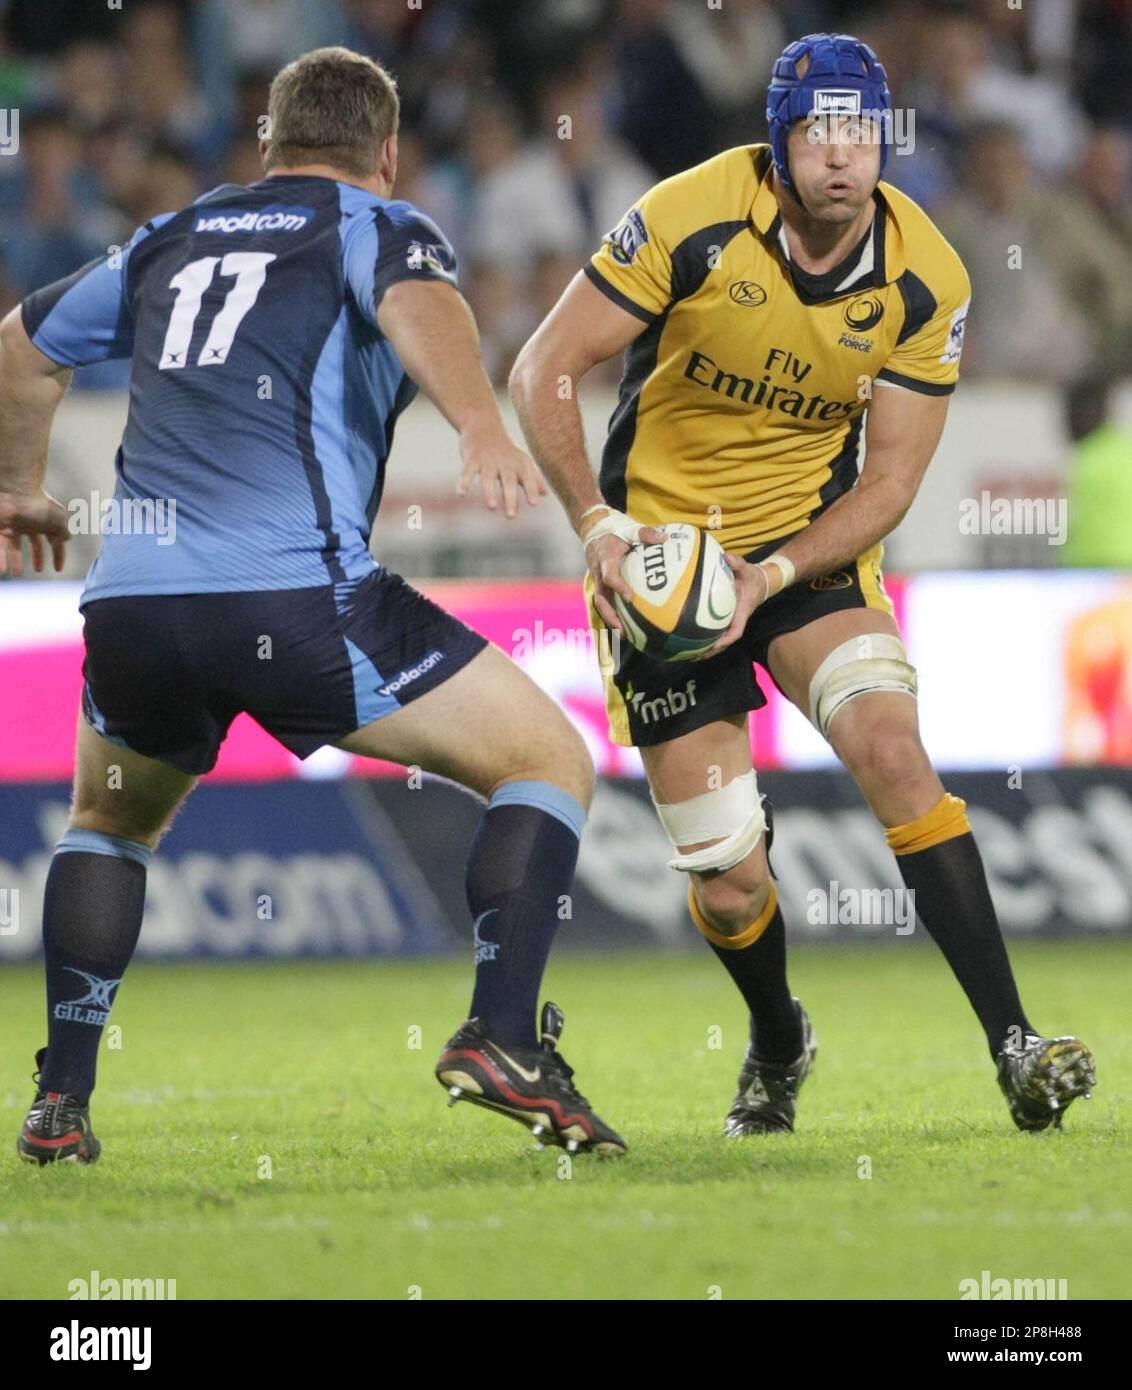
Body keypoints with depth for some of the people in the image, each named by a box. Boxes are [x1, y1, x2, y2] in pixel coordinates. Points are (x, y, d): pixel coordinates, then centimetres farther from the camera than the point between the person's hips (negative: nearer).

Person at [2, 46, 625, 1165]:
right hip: (297, 597, -5)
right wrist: (482, 427, -33)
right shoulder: (376, 228, 11)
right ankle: (501, 1036, -9)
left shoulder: (171, 243, 27)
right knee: (549, 760, 7)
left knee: (109, 820, 32)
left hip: (130, 603, 5)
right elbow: (419, 304, -14)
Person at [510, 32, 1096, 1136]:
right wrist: (597, 525, -25)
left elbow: (890, 479, -6)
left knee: (893, 748, -26)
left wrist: (771, 577, -20)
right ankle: (777, 1045, 31)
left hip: (813, 539, 1)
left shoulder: (926, 282, -12)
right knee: (728, 886, -3)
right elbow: (542, 371, -13)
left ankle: (1014, 1047, -23)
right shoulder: (691, 222, -19)